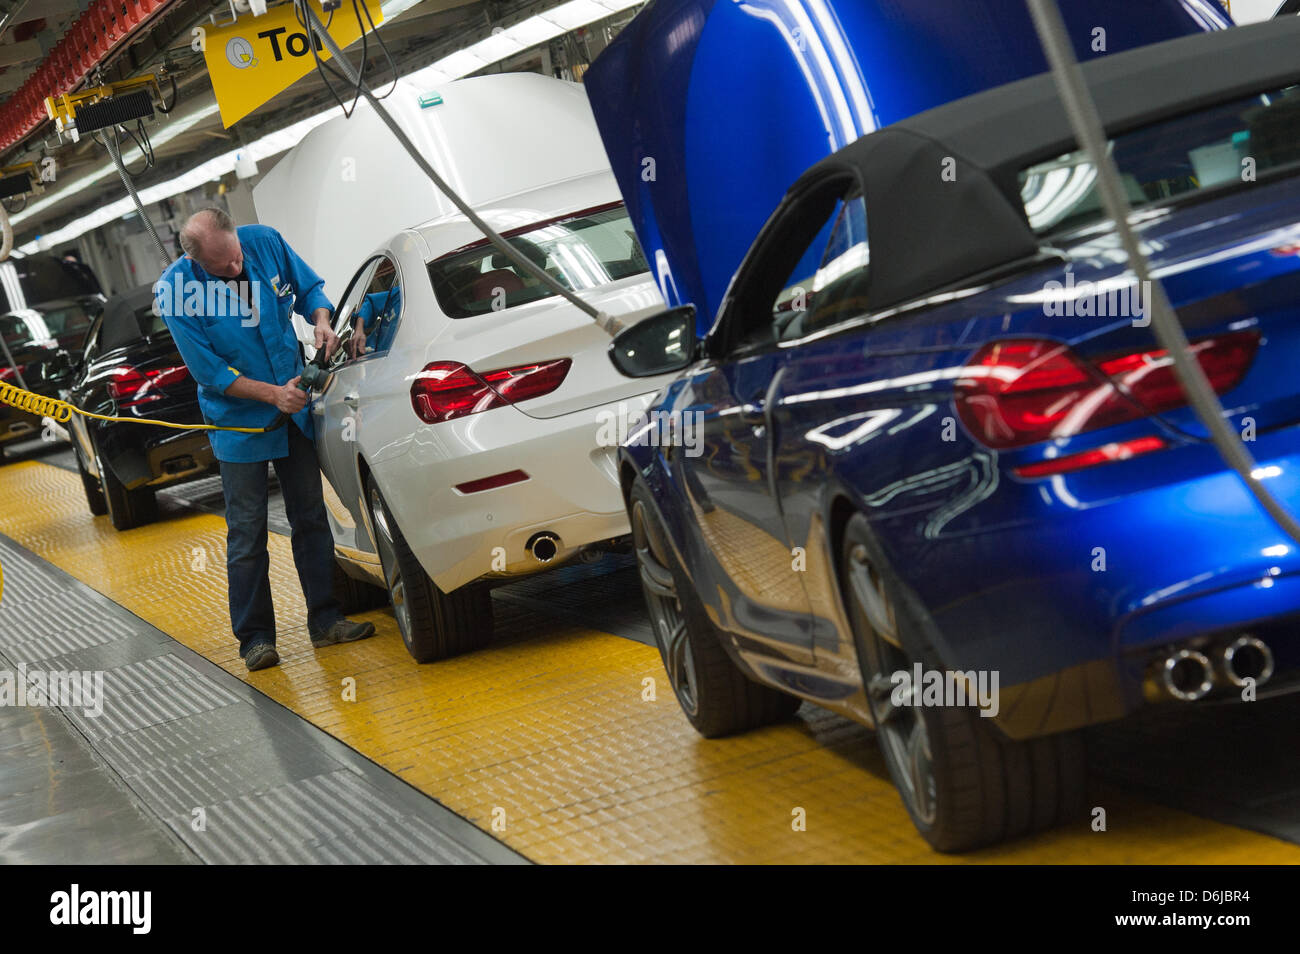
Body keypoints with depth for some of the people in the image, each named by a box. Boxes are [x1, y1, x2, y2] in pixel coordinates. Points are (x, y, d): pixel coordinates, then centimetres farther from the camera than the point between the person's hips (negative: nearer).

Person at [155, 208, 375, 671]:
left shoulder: (265, 242, -11)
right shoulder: (176, 289, -21)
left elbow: (309, 288, 7)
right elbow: (209, 372, -16)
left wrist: (321, 321, -14)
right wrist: (273, 394, -22)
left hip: (294, 407, 4)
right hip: (239, 421, -4)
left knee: (311, 517, 9)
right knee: (247, 533, -1)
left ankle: (325, 620, 18)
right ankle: (255, 637, 8)